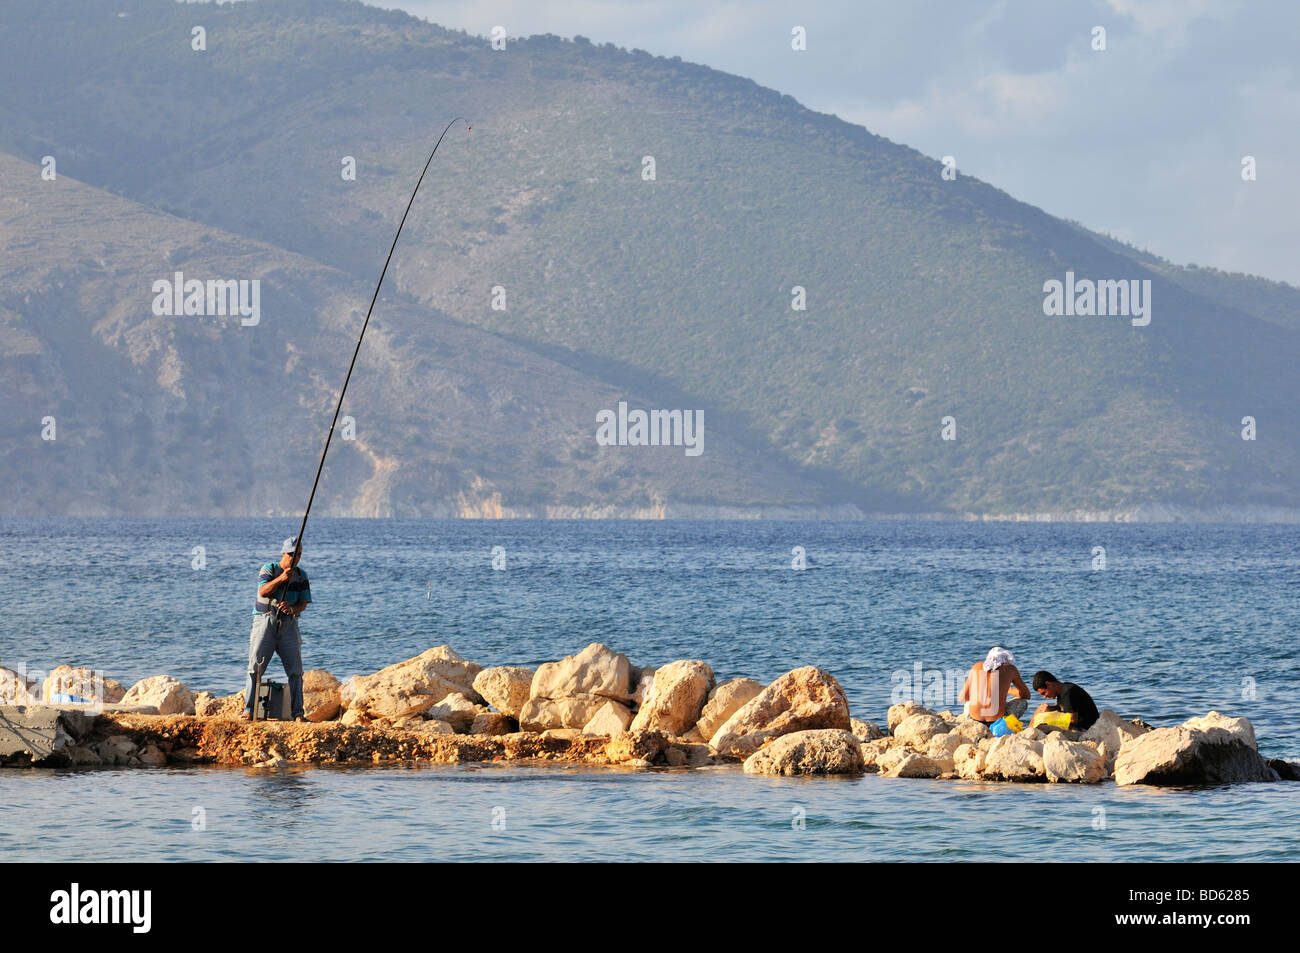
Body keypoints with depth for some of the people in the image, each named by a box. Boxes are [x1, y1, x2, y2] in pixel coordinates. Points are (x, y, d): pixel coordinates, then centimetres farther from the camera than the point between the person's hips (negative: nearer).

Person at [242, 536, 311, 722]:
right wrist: (281, 578, -35)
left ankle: (297, 713, -1)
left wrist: (292, 609, -21)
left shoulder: (301, 576, 7)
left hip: (288, 624, 3)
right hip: (265, 621, -3)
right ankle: (248, 711, -4)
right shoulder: (268, 569, -3)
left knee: (295, 670, -4)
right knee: (256, 667, -7)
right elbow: (263, 591, -21)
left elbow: (303, 603, 2)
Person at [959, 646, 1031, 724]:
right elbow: (1027, 695, 21)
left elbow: (962, 698, 17)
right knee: (1023, 702, 30)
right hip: (997, 717, -3)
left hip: (975, 717, 3)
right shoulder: (1010, 668, 8)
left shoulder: (976, 666, 13)